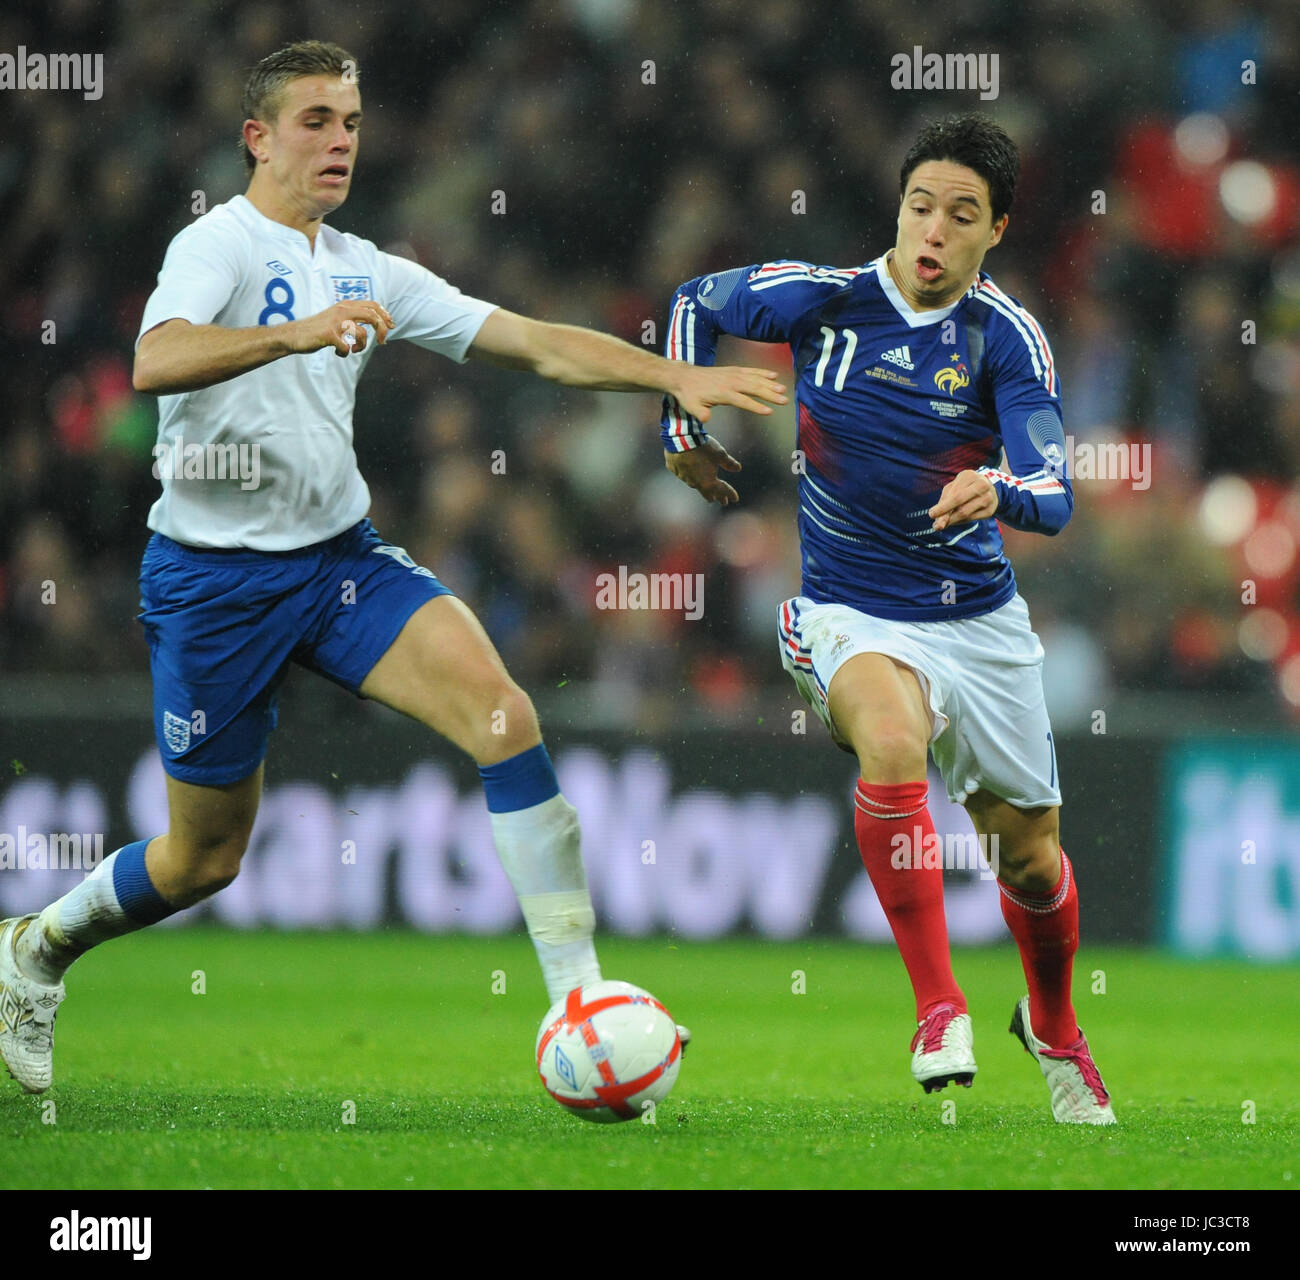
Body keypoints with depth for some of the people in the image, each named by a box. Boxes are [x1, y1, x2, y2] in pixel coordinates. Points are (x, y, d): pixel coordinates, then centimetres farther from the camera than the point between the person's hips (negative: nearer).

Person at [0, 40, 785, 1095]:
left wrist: (677, 377, -8)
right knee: (205, 857, 5)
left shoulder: (365, 271, 9)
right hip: (216, 574, -5)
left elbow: (536, 344, 5)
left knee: (502, 710, -20)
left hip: (342, 558, 5)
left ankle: (578, 991, -21)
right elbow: (155, 363, -33)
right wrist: (298, 332, -48)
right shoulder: (220, 243, -12)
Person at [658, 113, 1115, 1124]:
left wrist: (997, 491, -42)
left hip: (979, 615, 1)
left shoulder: (1007, 338, -11)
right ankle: (939, 1008, -29)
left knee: (1030, 852, 11)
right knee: (892, 742, -35)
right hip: (850, 612, -1)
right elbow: (697, 302, 12)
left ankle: (1053, 1027, 43)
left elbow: (1054, 497, -21)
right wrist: (681, 428, 6)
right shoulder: (823, 298, -8)